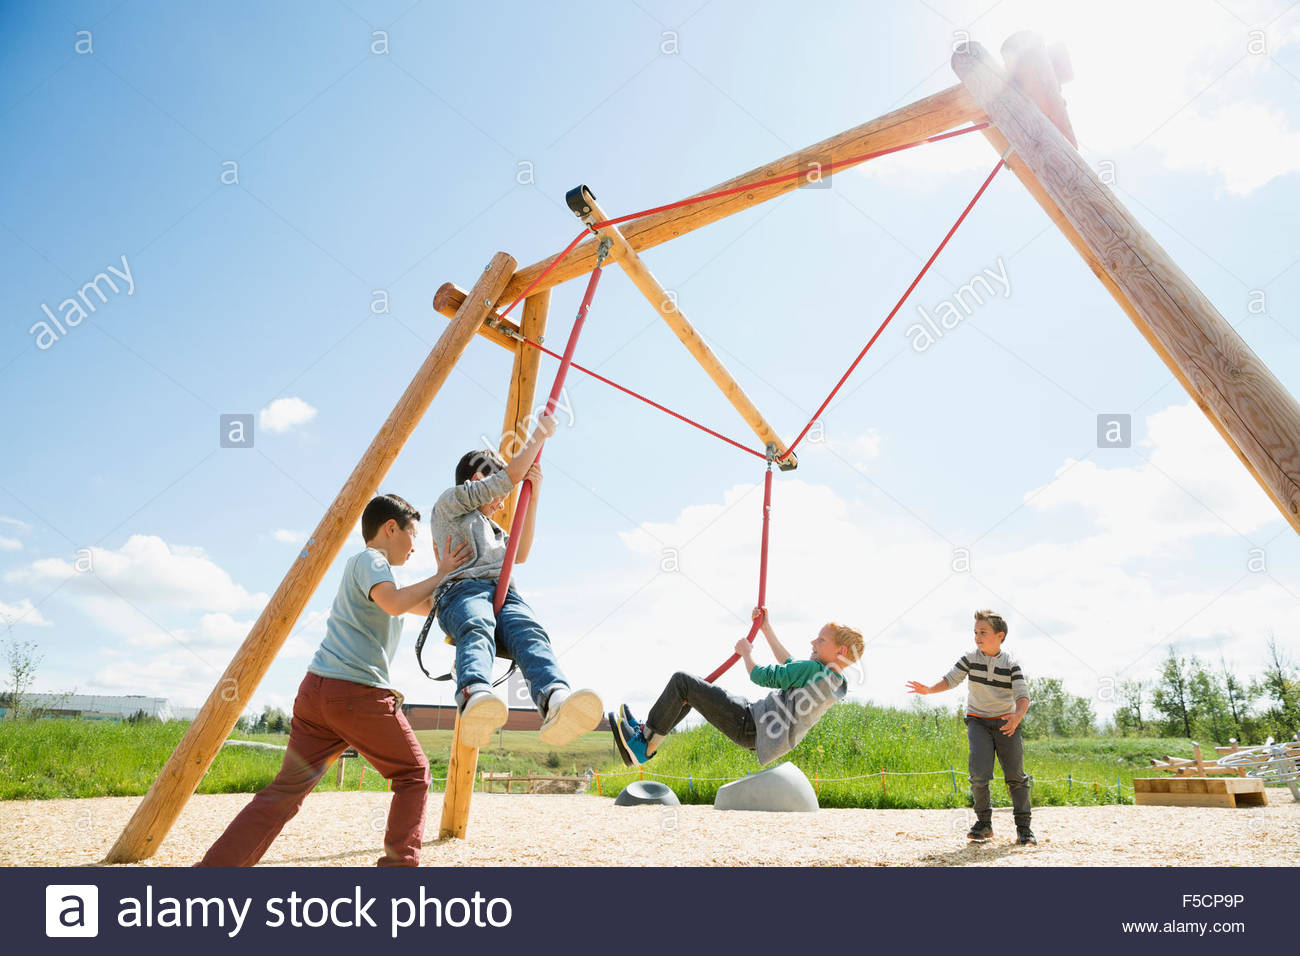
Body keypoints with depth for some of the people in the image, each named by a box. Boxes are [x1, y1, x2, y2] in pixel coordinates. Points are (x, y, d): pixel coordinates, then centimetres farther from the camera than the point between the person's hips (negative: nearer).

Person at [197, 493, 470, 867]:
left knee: (286, 790, 3)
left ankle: (212, 868, -5)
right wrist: (441, 575, -10)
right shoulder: (369, 560, -1)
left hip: (315, 689, 9)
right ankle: (400, 863, 2)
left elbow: (426, 607, 34)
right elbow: (394, 603, -22)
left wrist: (446, 572, 25)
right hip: (359, 694, -8)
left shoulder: (371, 567, 26)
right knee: (414, 774, 6)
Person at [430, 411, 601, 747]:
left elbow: (520, 555, 30)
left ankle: (555, 701, -63)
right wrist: (539, 433, 24)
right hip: (462, 589, -4)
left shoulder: (490, 526, 40)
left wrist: (534, 495, 28)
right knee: (477, 630, -40)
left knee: (530, 633, -32)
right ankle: (475, 697, -71)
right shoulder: (450, 500, 20)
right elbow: (511, 475, 14)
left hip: (503, 593, 4)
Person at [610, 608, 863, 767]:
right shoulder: (836, 681, 9)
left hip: (748, 725, -10)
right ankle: (646, 731, 16)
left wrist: (746, 653, 5)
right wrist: (766, 627, 29)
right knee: (690, 688, 19)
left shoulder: (812, 669, -21)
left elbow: (762, 676, -16)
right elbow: (789, 666, 25)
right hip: (758, 734, 10)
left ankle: (643, 746, 1)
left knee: (681, 681, -7)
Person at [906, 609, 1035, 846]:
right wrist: (929, 689, -24)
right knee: (979, 773, -13)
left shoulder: (1011, 664, -7)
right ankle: (984, 822, 4)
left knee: (1016, 775, -2)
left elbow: (1023, 695, -14)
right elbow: (951, 679, -6)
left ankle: (1023, 827, 11)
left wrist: (1017, 717, -33)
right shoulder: (970, 658, -3)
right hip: (978, 720, 0)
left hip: (1006, 721, 0)